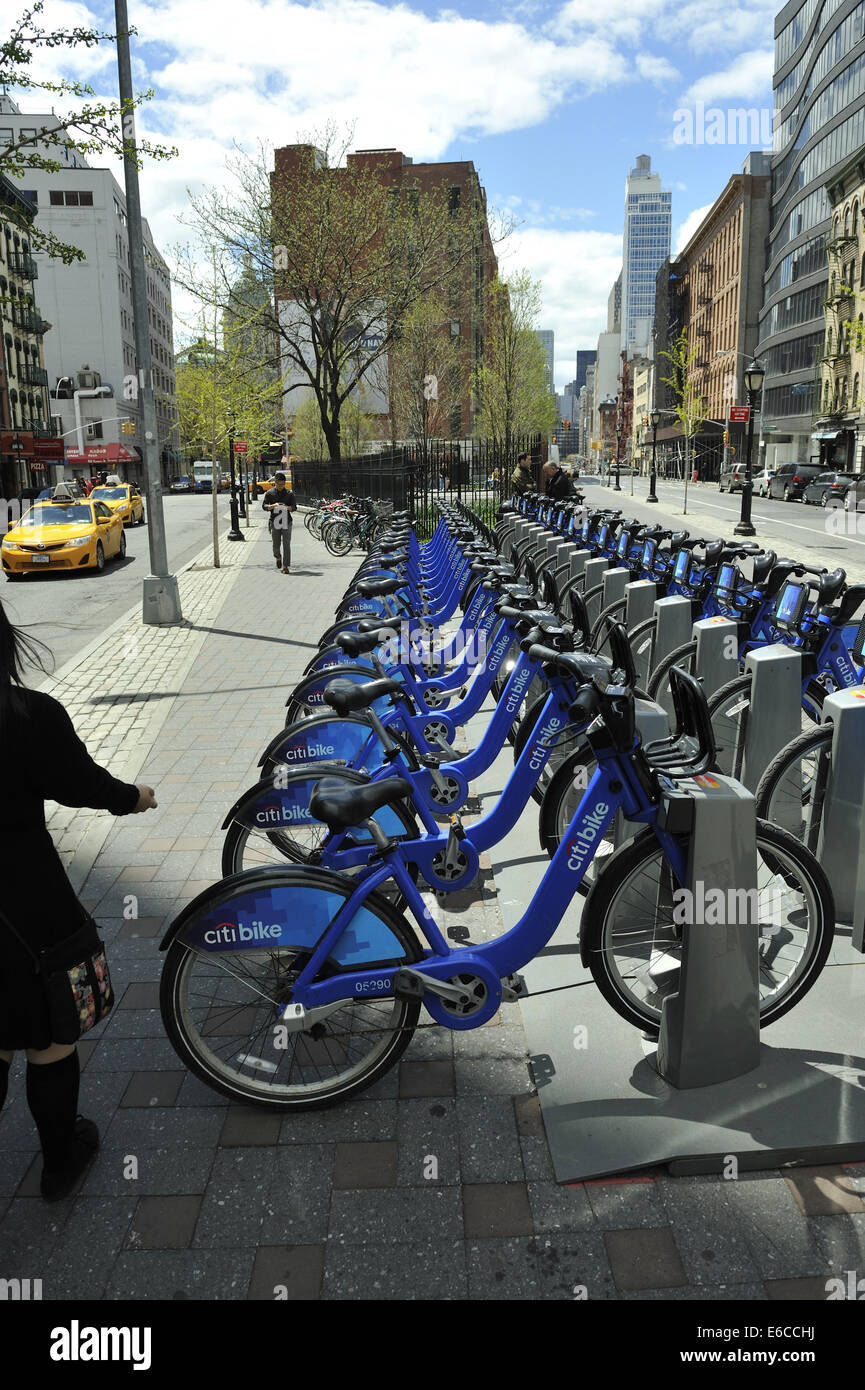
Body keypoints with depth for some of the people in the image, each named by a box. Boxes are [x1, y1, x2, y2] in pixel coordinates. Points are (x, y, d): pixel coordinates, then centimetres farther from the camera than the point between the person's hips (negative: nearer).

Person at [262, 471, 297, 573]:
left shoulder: (289, 494, 5)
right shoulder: (269, 493, 6)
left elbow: (294, 507, 4)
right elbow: (264, 506, 4)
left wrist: (287, 507, -19)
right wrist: (273, 506, -17)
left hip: (286, 522, 0)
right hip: (274, 522, 0)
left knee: (286, 545, -5)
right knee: (276, 544, 2)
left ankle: (286, 566, -2)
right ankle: (278, 558, 35)